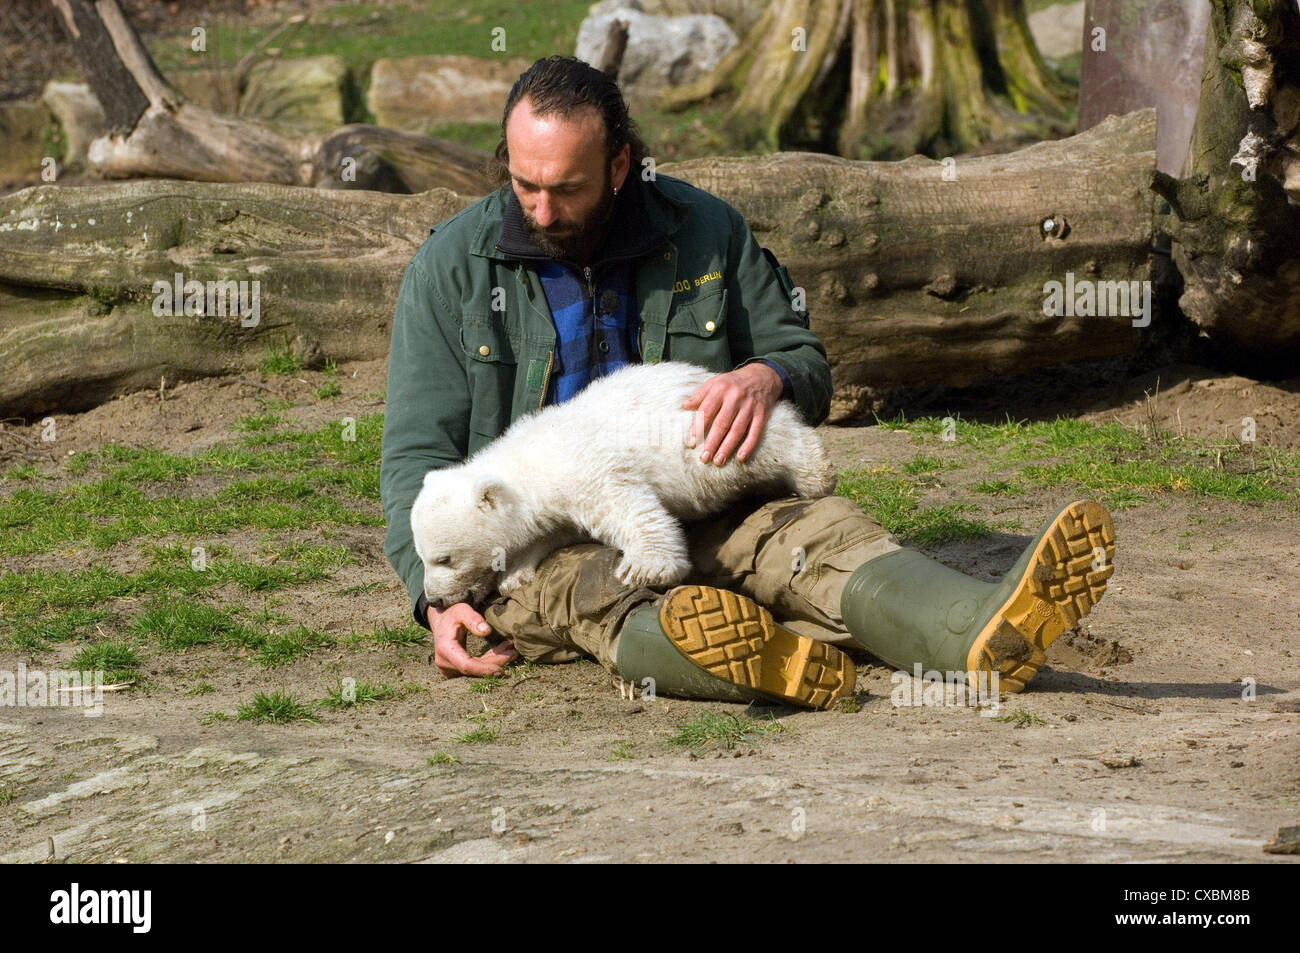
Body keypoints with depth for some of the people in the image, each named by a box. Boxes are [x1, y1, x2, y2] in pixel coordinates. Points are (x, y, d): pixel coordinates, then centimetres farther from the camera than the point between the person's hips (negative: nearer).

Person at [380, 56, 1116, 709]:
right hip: (531, 540, -2)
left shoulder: (705, 232, 8)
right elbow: (418, 451, 2)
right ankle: (751, 659, -74)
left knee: (816, 527, -28)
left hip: (693, 520, 3)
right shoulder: (454, 263, 3)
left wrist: (765, 377, -11)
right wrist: (438, 598, -14)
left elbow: (807, 363, 16)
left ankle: (987, 634, -59)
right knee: (583, 583, -38)